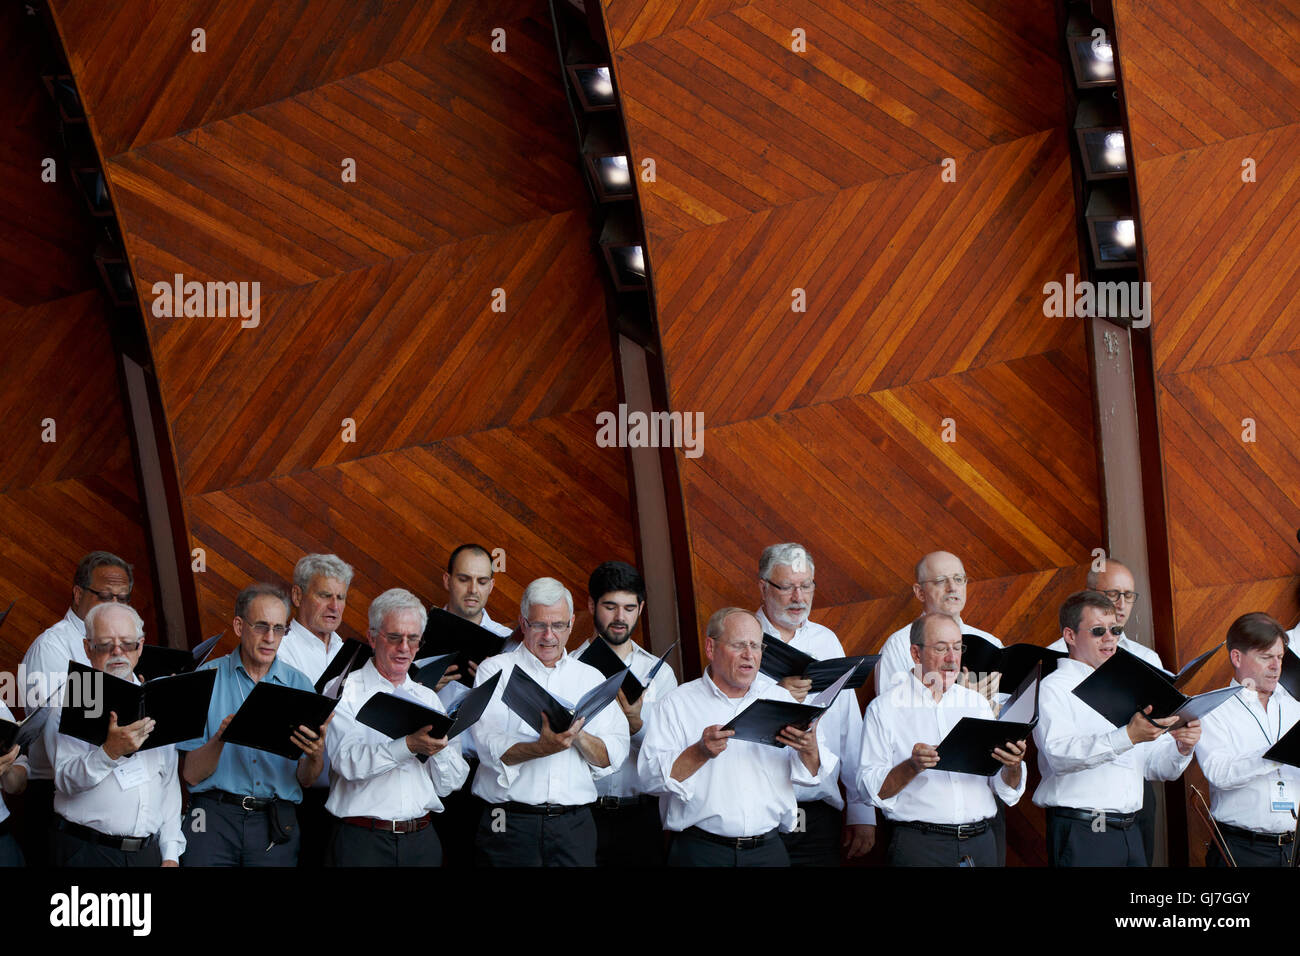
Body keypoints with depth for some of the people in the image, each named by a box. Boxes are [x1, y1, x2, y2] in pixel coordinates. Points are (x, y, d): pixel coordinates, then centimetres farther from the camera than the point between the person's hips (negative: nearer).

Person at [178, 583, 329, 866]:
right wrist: (220, 739, -19)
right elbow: (192, 775, -1)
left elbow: (305, 780, 7)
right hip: (215, 815, -1)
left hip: (276, 822, 2)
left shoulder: (299, 685, 9)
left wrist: (315, 755, -14)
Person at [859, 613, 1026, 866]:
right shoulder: (885, 709, 1)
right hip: (919, 845, -4)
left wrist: (1013, 767, -8)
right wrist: (911, 767, -22)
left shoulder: (978, 704, 15)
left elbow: (1005, 791, 13)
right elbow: (872, 789, -7)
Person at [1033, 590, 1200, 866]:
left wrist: (1181, 748, -4)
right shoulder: (1054, 688, -2)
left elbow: (1158, 768, 18)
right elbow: (1060, 754, -21)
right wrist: (1128, 737, -30)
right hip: (1080, 833, -6)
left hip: (1128, 832, 6)